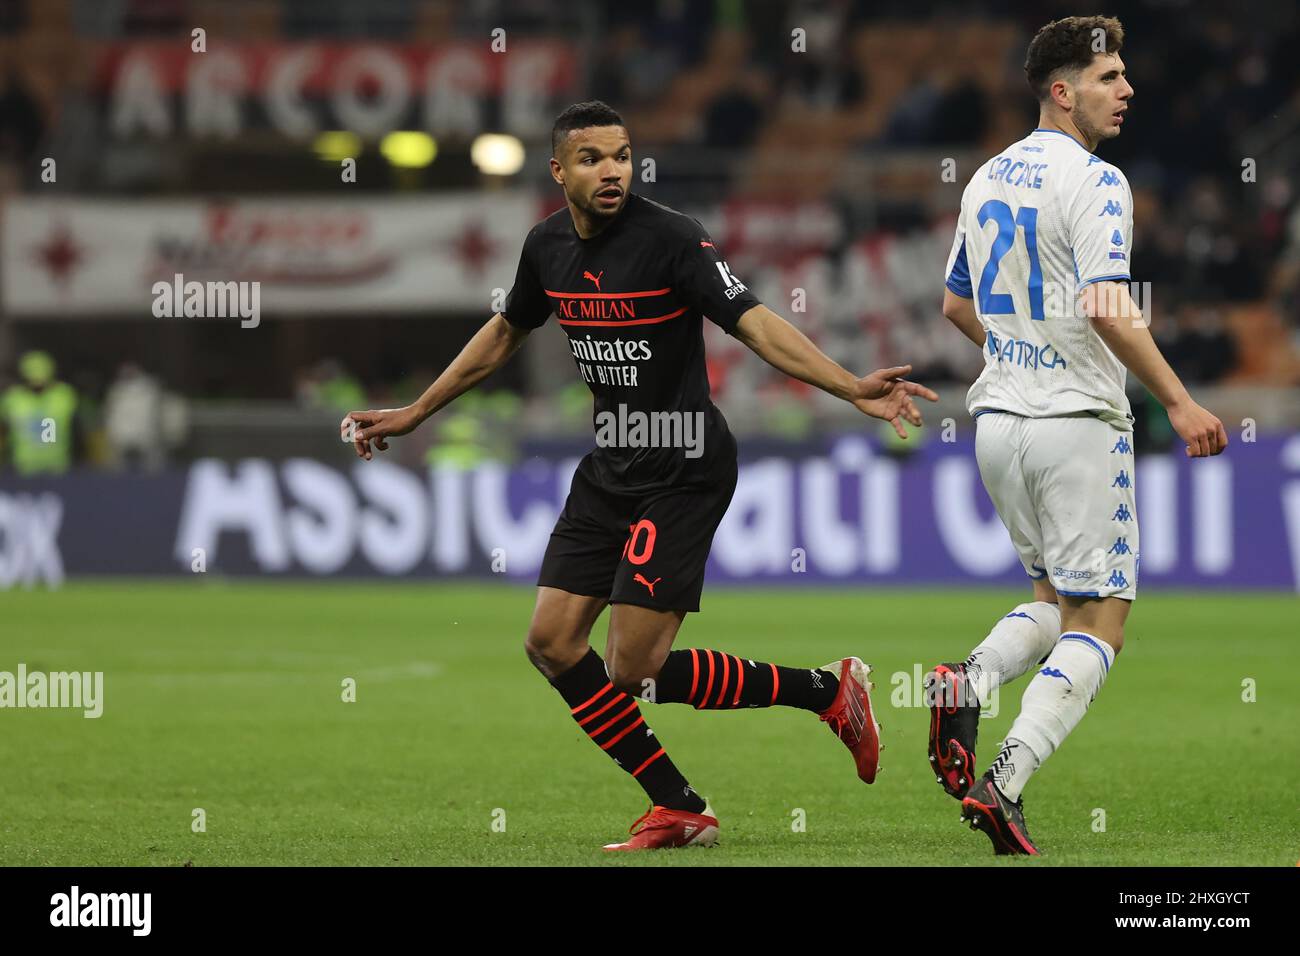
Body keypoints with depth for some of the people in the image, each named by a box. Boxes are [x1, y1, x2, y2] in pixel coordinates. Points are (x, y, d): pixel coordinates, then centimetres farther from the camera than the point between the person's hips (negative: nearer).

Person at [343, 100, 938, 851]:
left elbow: (756, 323, -25)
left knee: (634, 670, -12)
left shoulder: (671, 239, -17)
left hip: (684, 471, -8)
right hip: (610, 468, 8)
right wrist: (414, 414, 28)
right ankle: (680, 810, 10)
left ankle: (828, 691, 5)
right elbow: (505, 334, 22)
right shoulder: (548, 247, 4)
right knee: (552, 643, 2)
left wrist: (854, 388, -38)